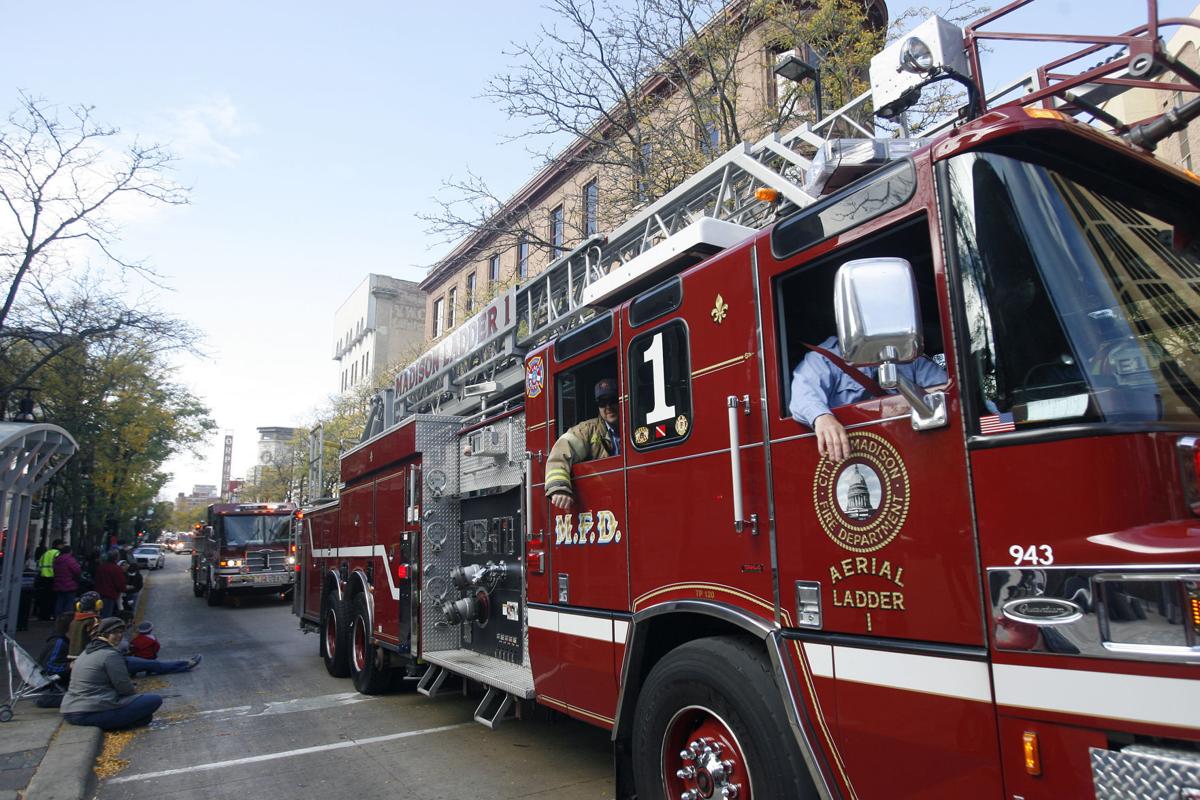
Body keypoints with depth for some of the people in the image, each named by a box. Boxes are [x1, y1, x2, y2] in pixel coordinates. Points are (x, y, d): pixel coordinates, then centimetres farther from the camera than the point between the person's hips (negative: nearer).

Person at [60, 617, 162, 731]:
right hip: (91, 714, -10)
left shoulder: (87, 652, 17)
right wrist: (136, 693, 12)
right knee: (155, 700, -13)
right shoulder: (110, 654, -13)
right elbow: (124, 687, -9)